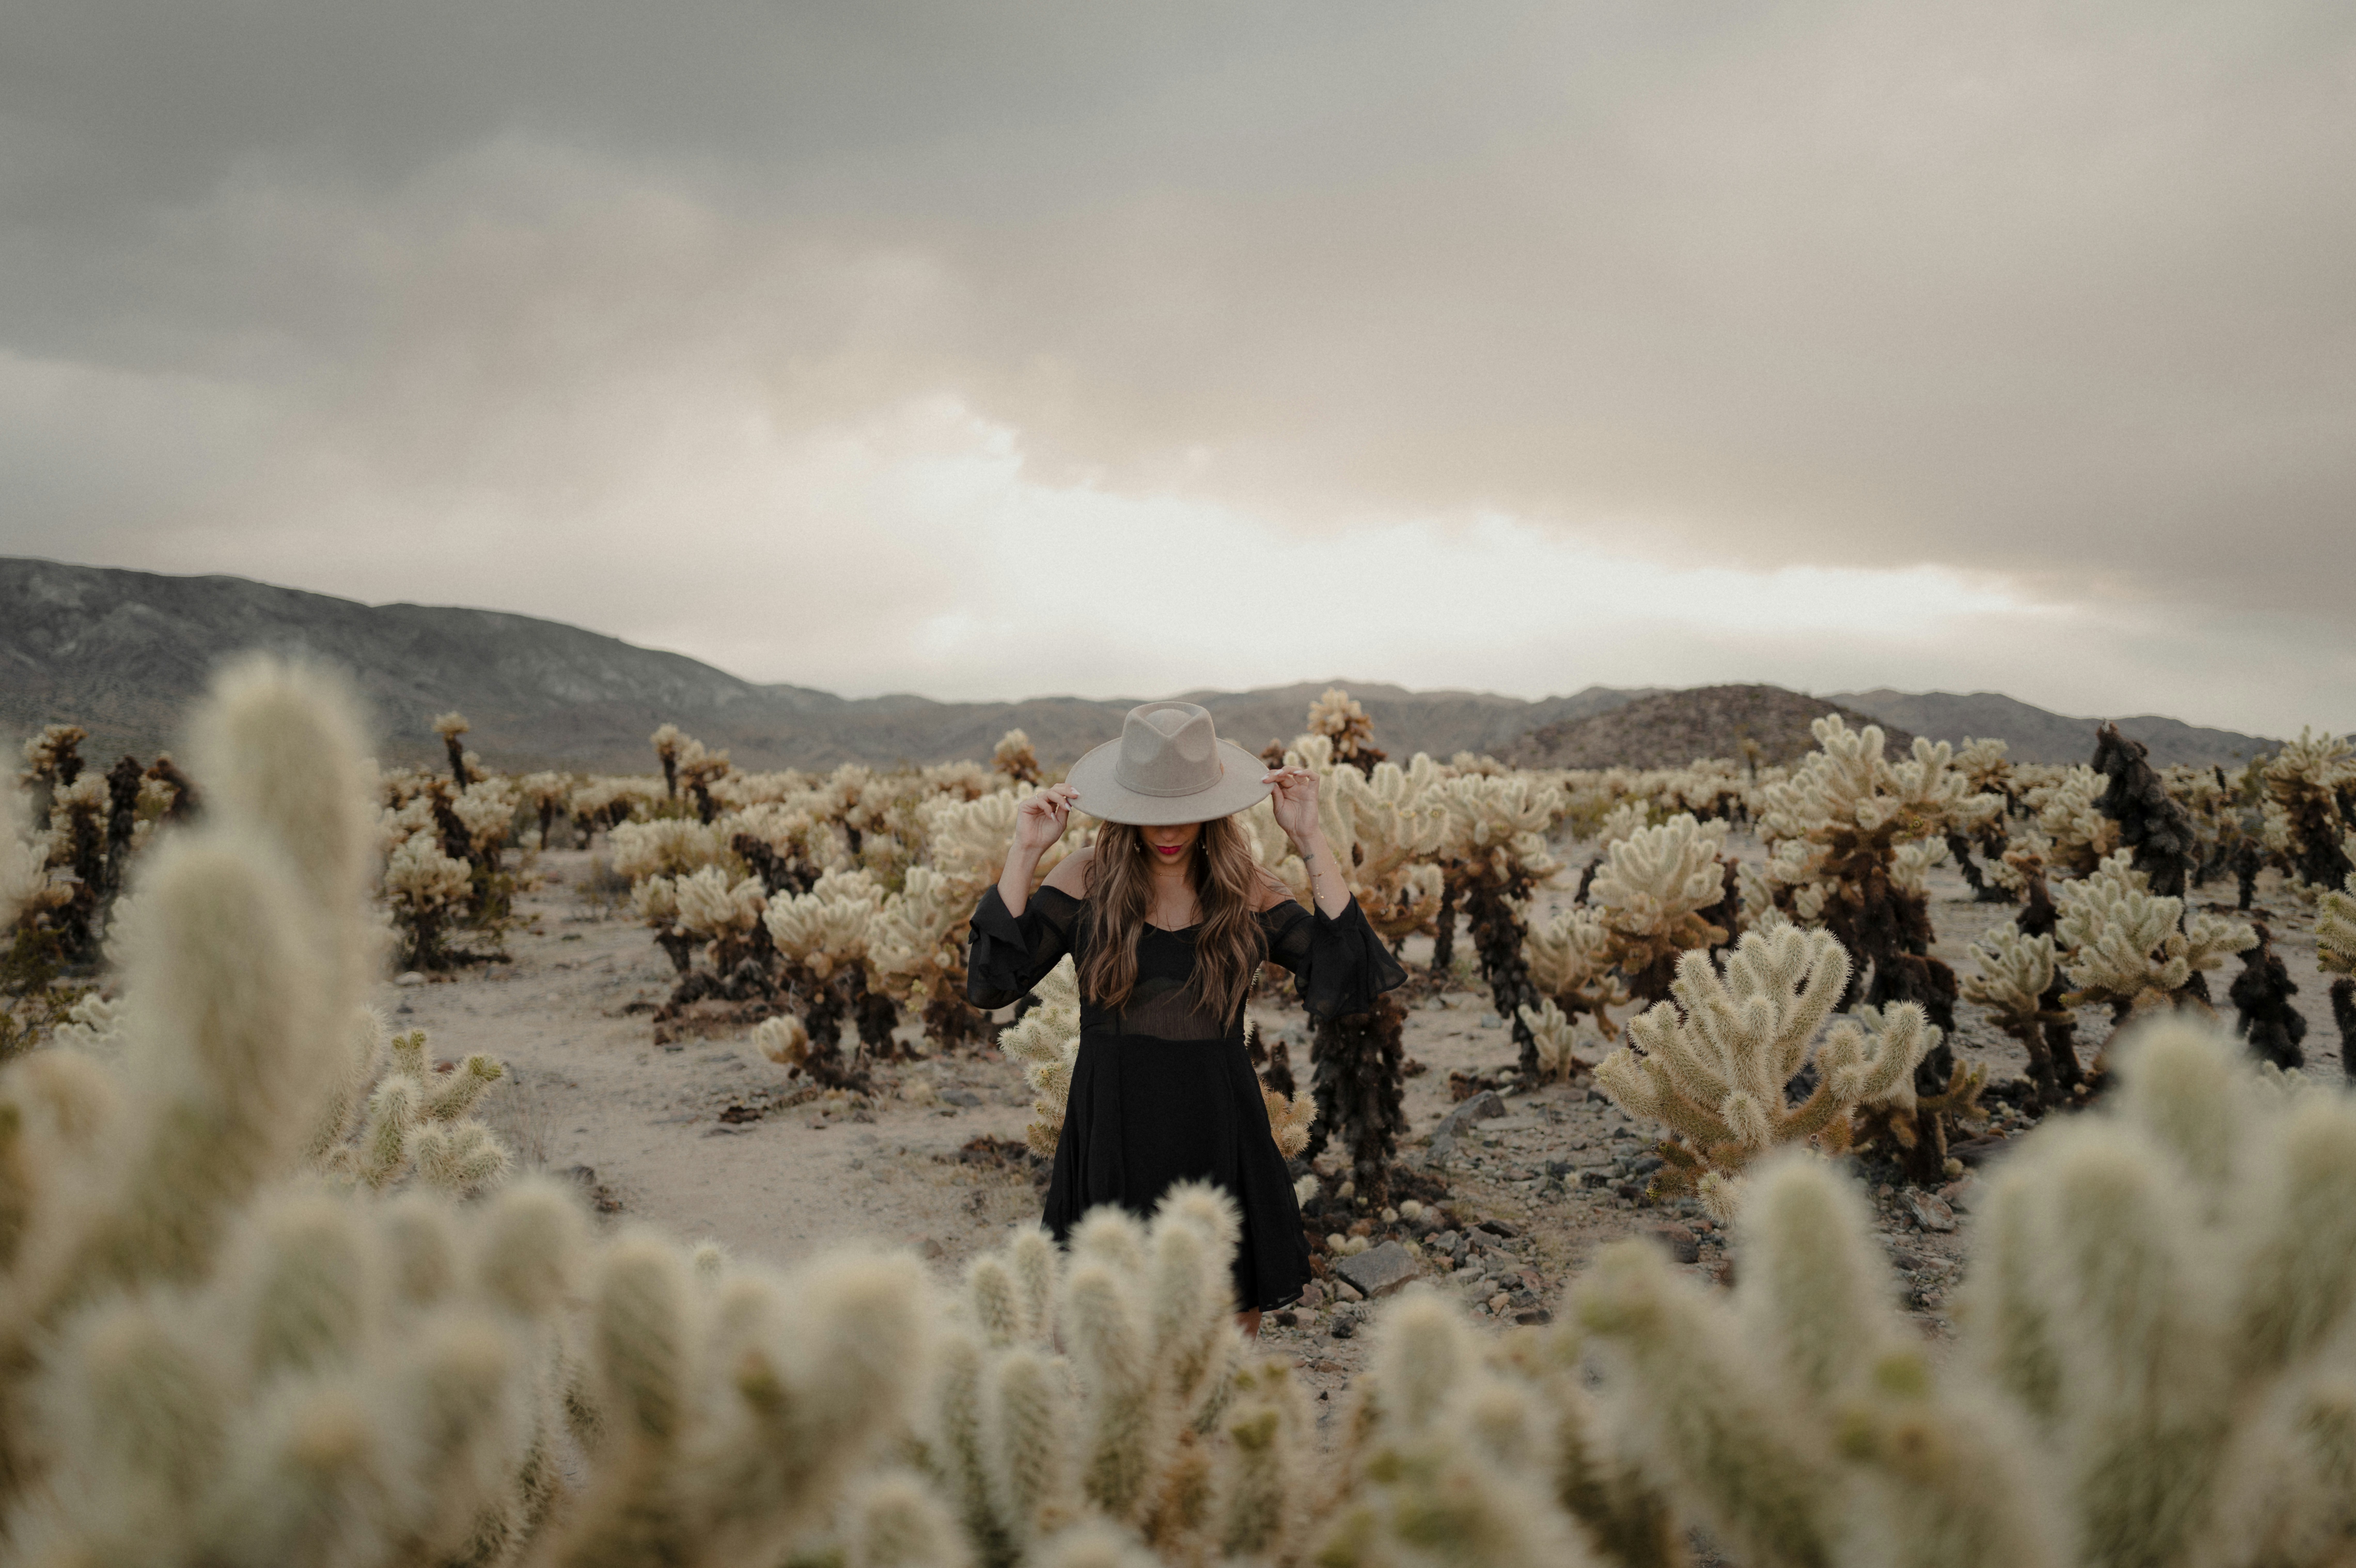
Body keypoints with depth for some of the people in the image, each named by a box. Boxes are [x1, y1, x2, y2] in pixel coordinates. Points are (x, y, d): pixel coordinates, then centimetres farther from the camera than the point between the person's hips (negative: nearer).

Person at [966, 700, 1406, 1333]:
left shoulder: (1245, 892, 0)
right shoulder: (1089, 878, -2)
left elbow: (1346, 978, -12)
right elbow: (993, 980, -9)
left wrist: (1311, 843, -12)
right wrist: (1024, 854, -14)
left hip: (1220, 1139, 1)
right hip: (1114, 1140, -1)